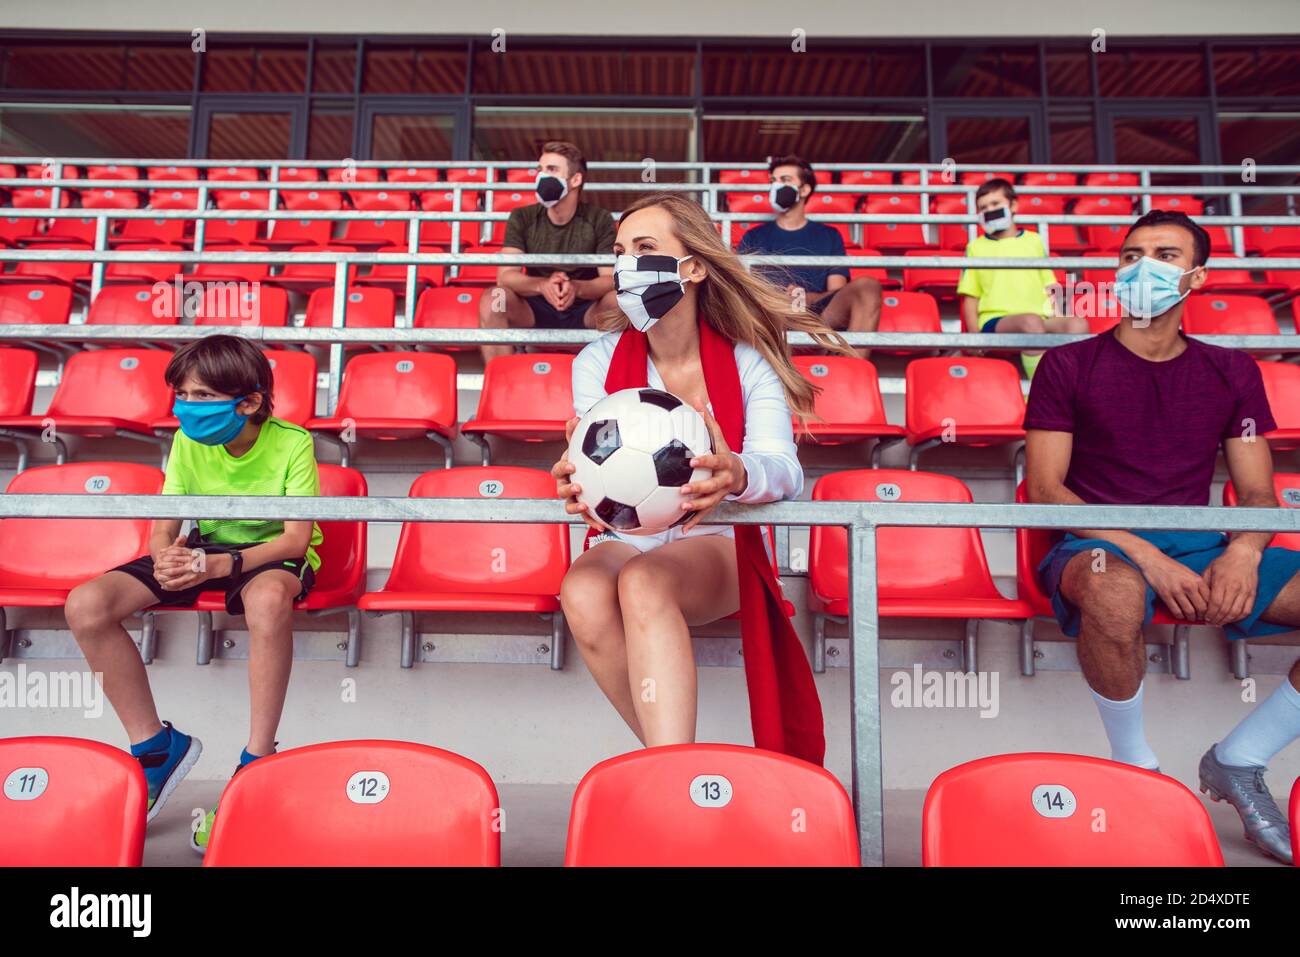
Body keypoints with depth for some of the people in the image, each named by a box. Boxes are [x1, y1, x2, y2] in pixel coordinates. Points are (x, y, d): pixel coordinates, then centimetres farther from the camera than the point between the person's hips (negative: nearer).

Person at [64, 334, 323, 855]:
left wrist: (224, 563, -37)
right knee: (85, 606, -15)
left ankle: (255, 763, -28)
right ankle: (155, 746, -1)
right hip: (207, 546, 6)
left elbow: (296, 539, -22)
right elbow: (163, 528, -3)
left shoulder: (291, 443, -18)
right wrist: (167, 557, -28)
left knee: (269, 598, -43)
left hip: (273, 553, -5)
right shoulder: (189, 441, -5)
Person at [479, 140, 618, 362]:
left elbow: (611, 279, -11)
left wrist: (576, 288, -33)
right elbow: (505, 275, -10)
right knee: (493, 297, -29)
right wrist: (542, 285, -32)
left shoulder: (600, 219, -3)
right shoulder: (522, 218, 0)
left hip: (584, 311, -1)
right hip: (534, 310, 1)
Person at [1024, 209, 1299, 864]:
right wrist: (1144, 555, -18)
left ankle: (1239, 760, 2)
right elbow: (1044, 488, -6)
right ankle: (1133, 763, -11)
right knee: (1115, 593, -40)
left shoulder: (1232, 373, 15)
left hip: (1199, 546, 5)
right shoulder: (1068, 366, 2)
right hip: (1098, 544, -4)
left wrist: (1243, 552, -12)